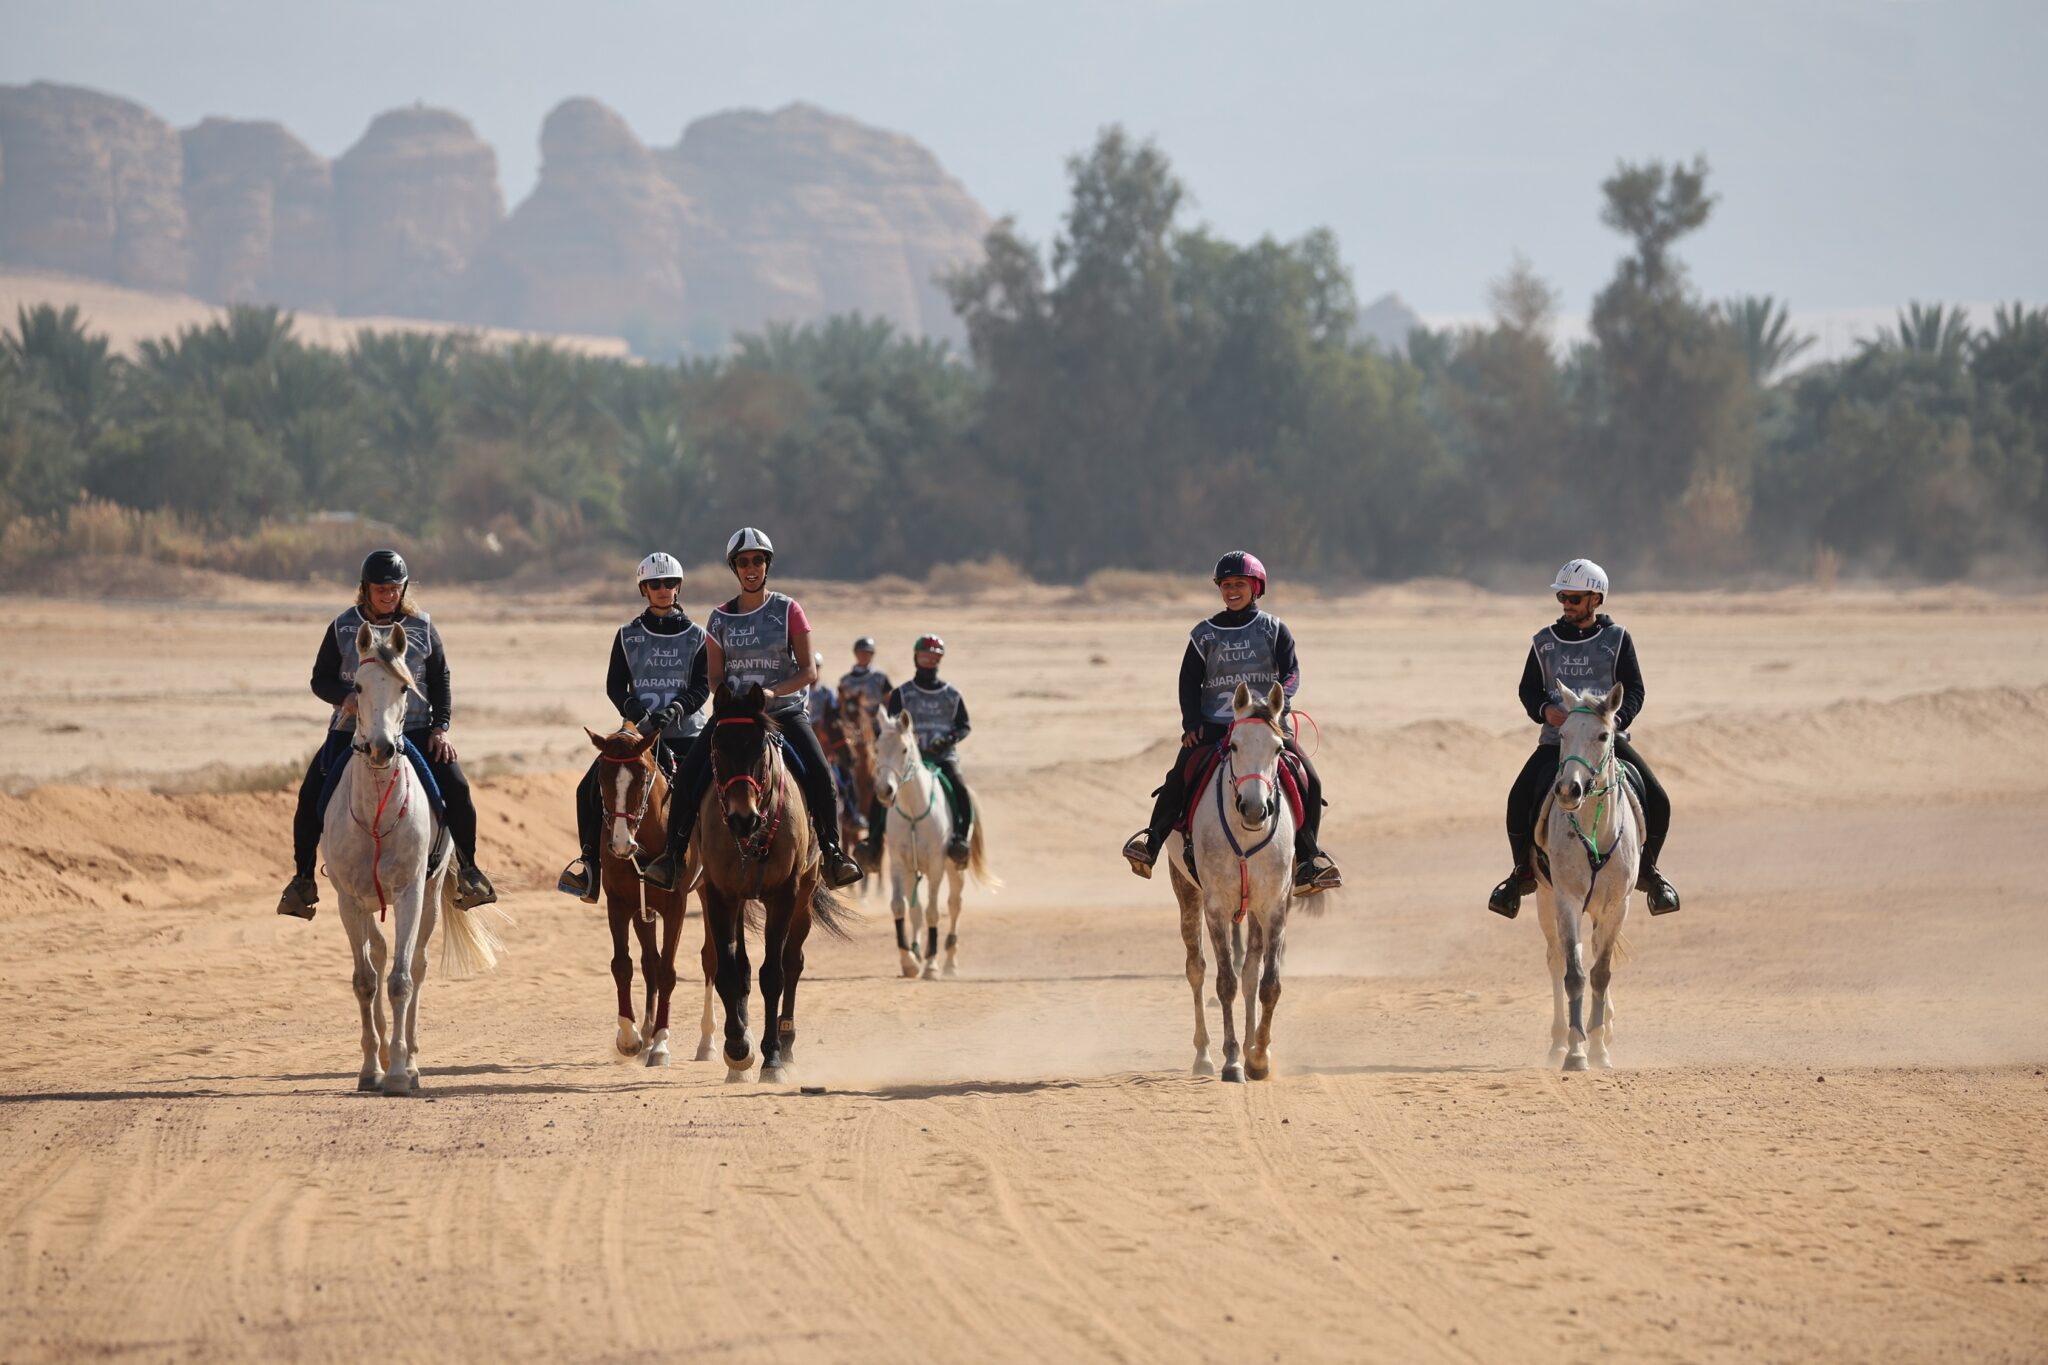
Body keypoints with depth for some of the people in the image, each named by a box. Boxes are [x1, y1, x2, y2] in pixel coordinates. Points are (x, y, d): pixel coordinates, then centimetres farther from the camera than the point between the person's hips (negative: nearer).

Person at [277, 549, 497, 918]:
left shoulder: (422, 627, 4)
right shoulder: (343, 628, 2)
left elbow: (441, 680, 8)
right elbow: (320, 679, 3)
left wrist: (441, 727, -4)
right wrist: (345, 697, -18)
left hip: (415, 731, 0)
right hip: (352, 731, 0)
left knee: (456, 789, -16)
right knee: (311, 794, -16)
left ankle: (467, 870, 5)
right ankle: (303, 879, -2)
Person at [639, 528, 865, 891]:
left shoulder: (788, 611, 0)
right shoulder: (720, 619, 7)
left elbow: (808, 671, -3)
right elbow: (714, 677, 6)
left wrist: (774, 692, -21)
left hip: (785, 711, -2)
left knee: (818, 772, -25)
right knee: (689, 775, -19)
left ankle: (832, 851, -13)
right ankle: (674, 854, -10)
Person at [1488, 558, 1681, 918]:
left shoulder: (1617, 639, 4)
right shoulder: (1545, 642, 9)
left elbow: (1634, 690, 1)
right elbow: (1529, 689, 12)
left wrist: (1616, 717, -19)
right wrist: (1545, 709, -10)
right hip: (1557, 737, 1)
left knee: (1657, 802, -16)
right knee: (1520, 800, -22)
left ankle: (1648, 870, 10)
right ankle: (1523, 872, 1)